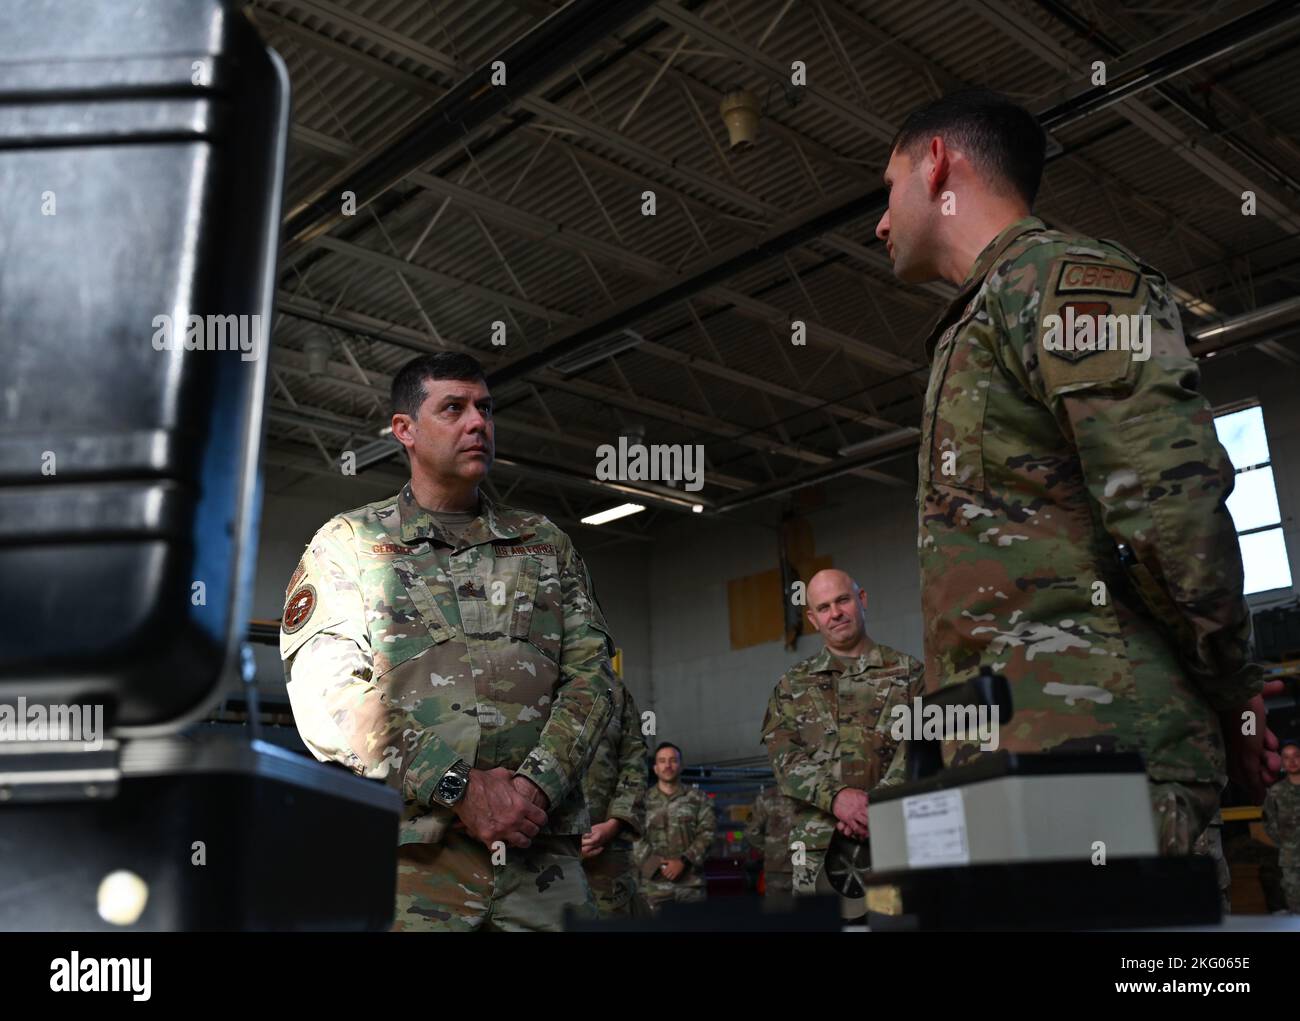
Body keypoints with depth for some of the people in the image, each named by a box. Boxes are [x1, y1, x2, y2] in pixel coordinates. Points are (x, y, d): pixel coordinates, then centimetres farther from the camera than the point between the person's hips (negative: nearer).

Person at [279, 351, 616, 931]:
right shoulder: (348, 542, 6)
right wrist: (457, 787, -14)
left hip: (542, 847, 3)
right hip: (410, 854, -2)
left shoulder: (547, 544, 16)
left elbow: (590, 672, 7)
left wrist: (538, 784, -10)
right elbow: (327, 695, -5)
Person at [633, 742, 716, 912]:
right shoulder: (643, 801, 11)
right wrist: (657, 864, -12)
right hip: (654, 883, 0)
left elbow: (708, 833, 2)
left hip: (691, 882, 0)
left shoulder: (698, 798, 12)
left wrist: (683, 861, -10)